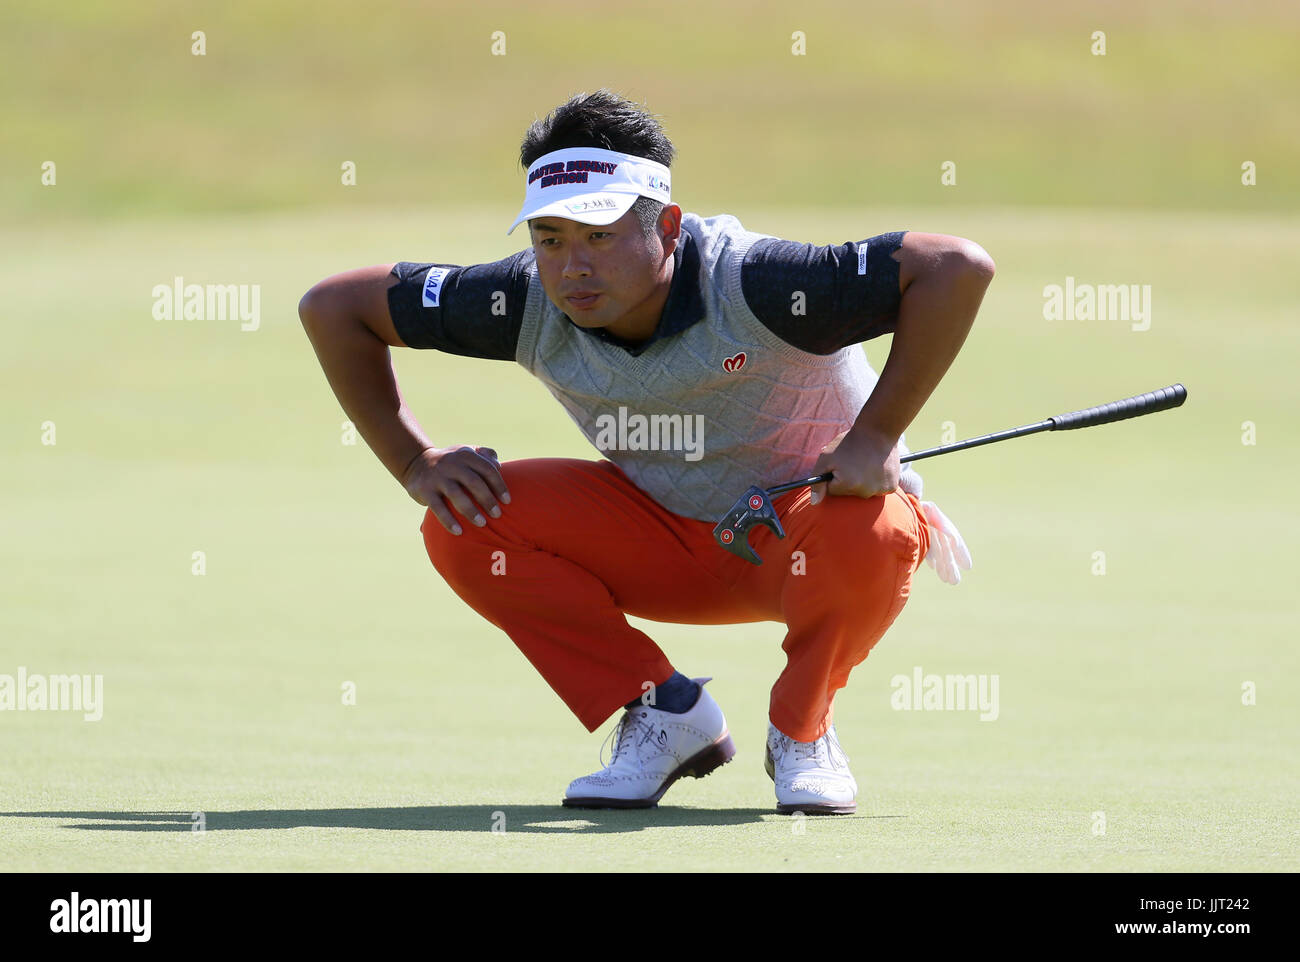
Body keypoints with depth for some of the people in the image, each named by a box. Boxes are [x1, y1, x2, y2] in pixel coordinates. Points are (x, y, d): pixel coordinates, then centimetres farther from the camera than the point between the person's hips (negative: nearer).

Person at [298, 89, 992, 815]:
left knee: (871, 537, -39)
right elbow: (333, 307, -7)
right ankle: (666, 712, 0)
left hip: (808, 516, -4)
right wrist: (417, 465, -13)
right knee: (464, 526, -18)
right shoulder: (530, 302, -19)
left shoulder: (749, 286, -33)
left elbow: (959, 266, -39)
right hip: (665, 544, 4)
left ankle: (803, 731, -6)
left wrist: (874, 438, -35)